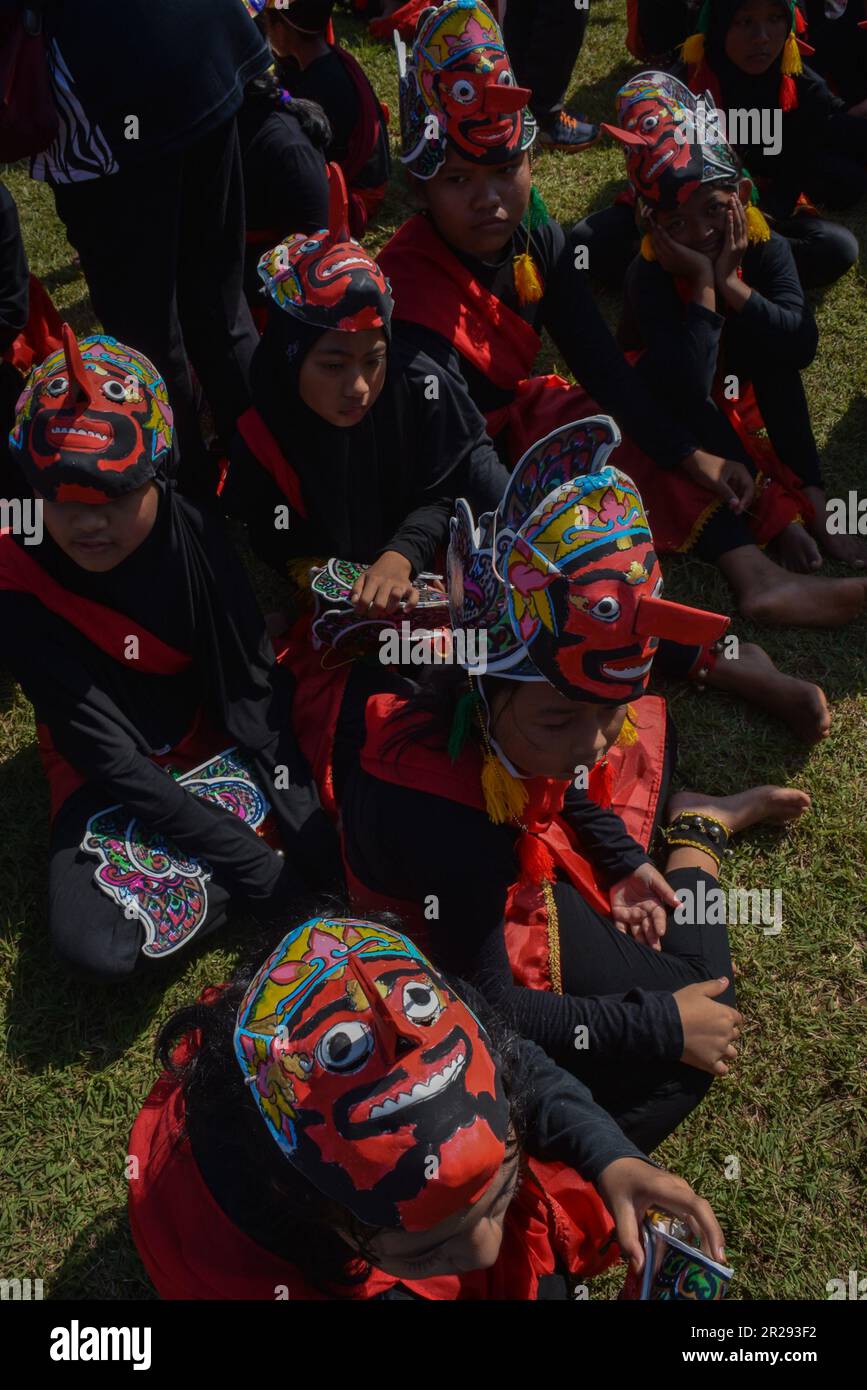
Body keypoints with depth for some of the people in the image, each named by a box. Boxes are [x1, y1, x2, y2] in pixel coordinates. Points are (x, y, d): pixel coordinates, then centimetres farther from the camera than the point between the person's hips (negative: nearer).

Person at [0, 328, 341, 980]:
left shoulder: (192, 534, -17)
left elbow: (253, 688, -14)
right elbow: (110, 755, -23)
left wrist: (310, 831, -24)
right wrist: (258, 865, -26)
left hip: (215, 741, 2)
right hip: (111, 778, -1)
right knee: (94, 946, -28)